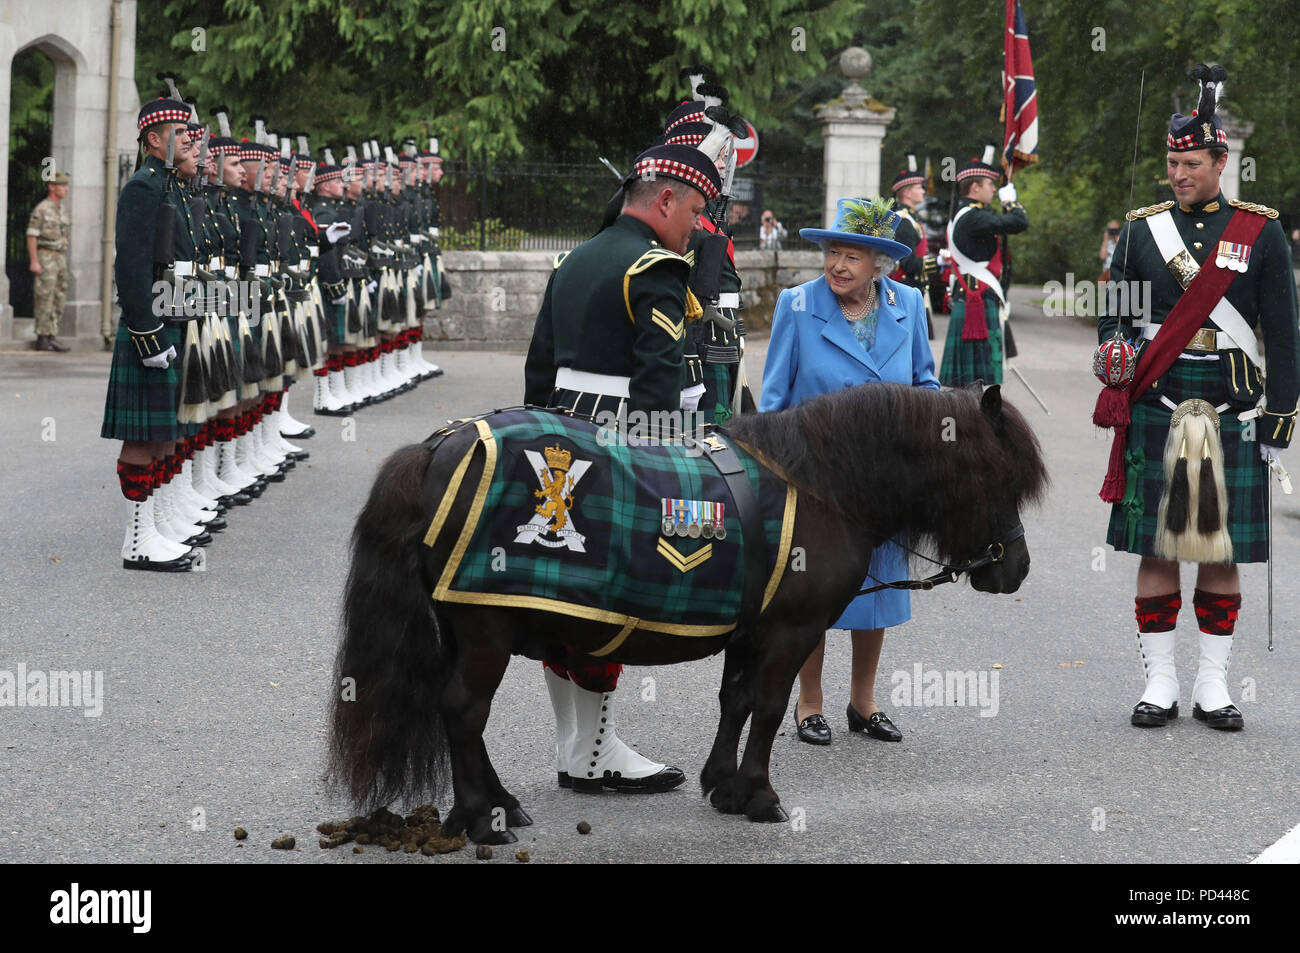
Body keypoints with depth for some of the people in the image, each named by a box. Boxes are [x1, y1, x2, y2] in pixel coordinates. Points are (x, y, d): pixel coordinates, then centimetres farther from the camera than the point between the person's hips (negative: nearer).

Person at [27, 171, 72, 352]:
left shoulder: (63, 209, 14)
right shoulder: (41, 209, -10)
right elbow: (31, 236, -13)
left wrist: (64, 261, 17)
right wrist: (34, 262, -18)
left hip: (60, 258, 8)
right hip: (45, 258, -8)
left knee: (59, 300, 6)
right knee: (45, 300, -7)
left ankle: (52, 337, 9)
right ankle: (42, 339, -3)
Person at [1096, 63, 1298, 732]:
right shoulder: (1141, 228, 7)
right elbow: (1114, 313, 13)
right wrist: (1114, 351, -10)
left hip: (1232, 417, -1)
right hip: (1156, 414, 1)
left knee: (1221, 551, 5)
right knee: (1156, 548, 2)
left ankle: (1213, 685, 13)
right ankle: (1159, 682, 10)